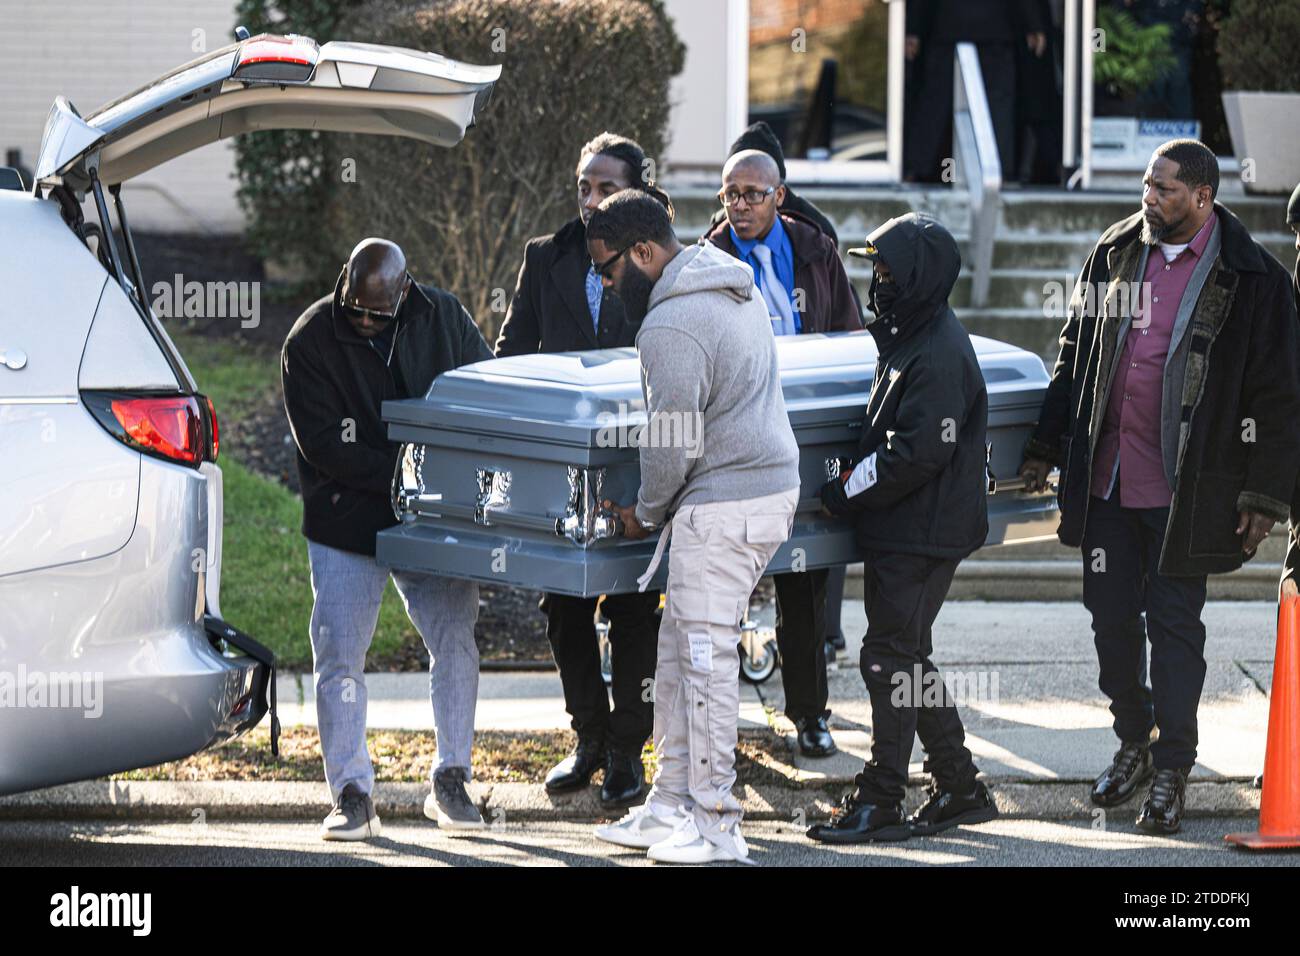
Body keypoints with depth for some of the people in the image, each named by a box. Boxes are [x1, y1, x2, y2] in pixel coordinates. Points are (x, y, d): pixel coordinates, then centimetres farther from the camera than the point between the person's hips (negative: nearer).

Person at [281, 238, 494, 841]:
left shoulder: (443, 317, -2)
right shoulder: (310, 341, -10)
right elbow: (323, 444, -16)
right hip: (345, 524, -2)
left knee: (456, 643, 1)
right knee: (339, 657, -2)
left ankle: (450, 782, 14)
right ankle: (351, 795, 6)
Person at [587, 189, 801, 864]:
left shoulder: (671, 326, -19)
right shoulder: (736, 286, 14)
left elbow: (673, 443, -17)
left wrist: (647, 512, 2)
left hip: (723, 505, -10)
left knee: (704, 658, -4)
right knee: (678, 653, 15)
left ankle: (715, 827, 0)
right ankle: (671, 804, 19)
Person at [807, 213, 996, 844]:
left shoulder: (939, 355, -18)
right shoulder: (911, 341, 14)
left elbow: (916, 455, -23)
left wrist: (843, 493, -15)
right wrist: (852, 491, 15)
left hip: (922, 536, -10)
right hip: (896, 531, 10)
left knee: (891, 658, -7)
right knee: (907, 658, 14)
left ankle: (880, 802, -2)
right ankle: (960, 788, 21)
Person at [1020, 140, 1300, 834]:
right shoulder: (1113, 255, 7)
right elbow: (1075, 357, 16)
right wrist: (1045, 449, 16)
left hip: (1184, 492, -4)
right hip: (1105, 483, 4)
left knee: (1175, 625, -1)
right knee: (1111, 616, 10)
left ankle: (1170, 773, 8)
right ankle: (1133, 743, 29)